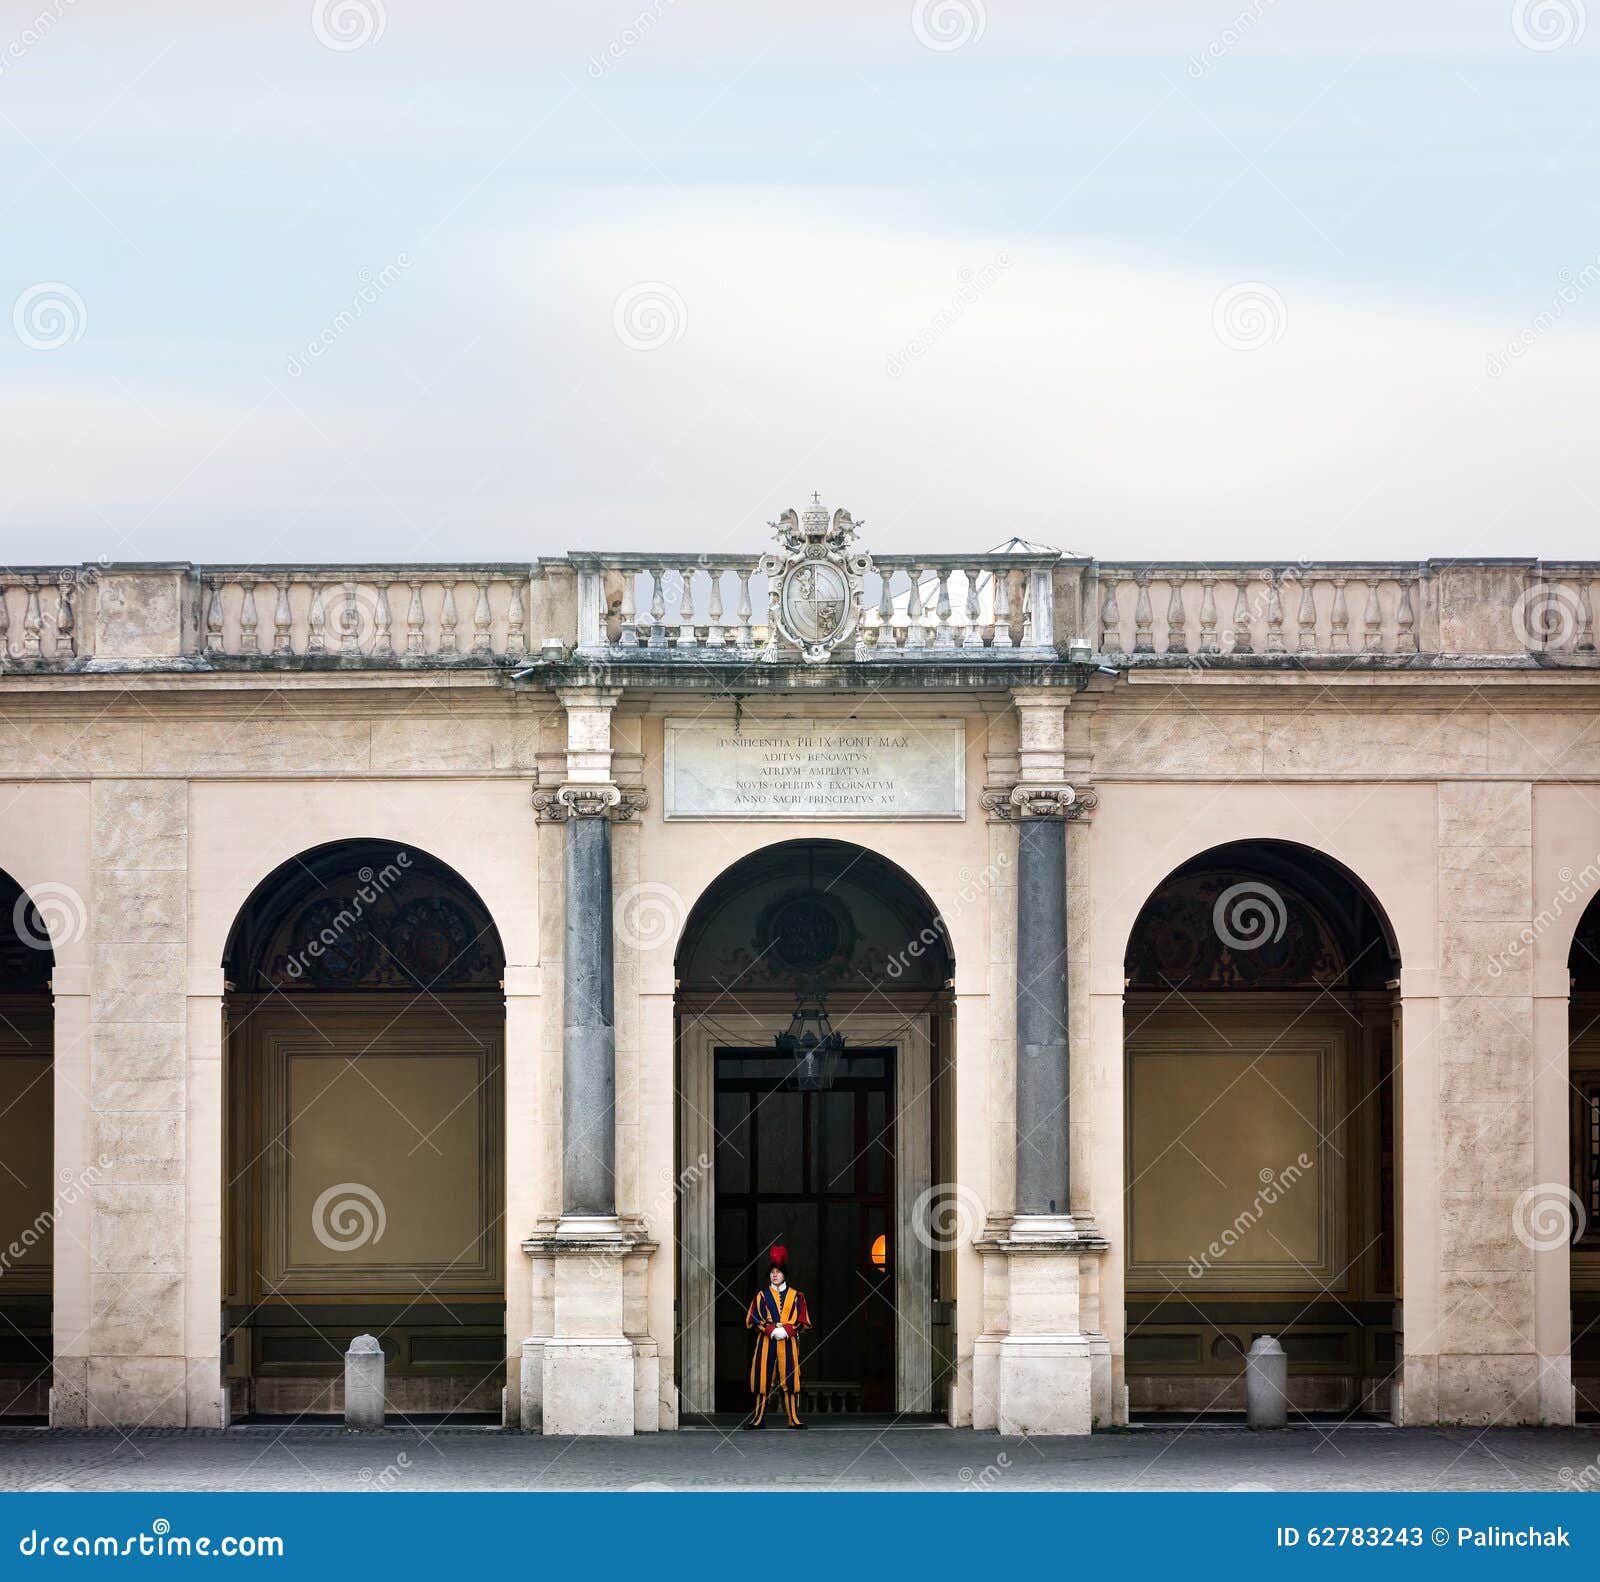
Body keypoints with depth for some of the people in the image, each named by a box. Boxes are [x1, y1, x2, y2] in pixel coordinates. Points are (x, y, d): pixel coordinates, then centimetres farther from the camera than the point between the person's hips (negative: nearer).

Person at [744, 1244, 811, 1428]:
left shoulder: (796, 1296, 8)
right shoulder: (762, 1295, 8)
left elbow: (802, 1321, 5)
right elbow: (753, 1319, 2)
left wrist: (786, 1330, -12)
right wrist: (771, 1330, -11)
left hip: (789, 1342, 0)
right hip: (766, 1342, 0)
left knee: (790, 1378, -3)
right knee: (763, 1379, -3)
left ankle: (794, 1418, -1)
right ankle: (758, 1418, 0)